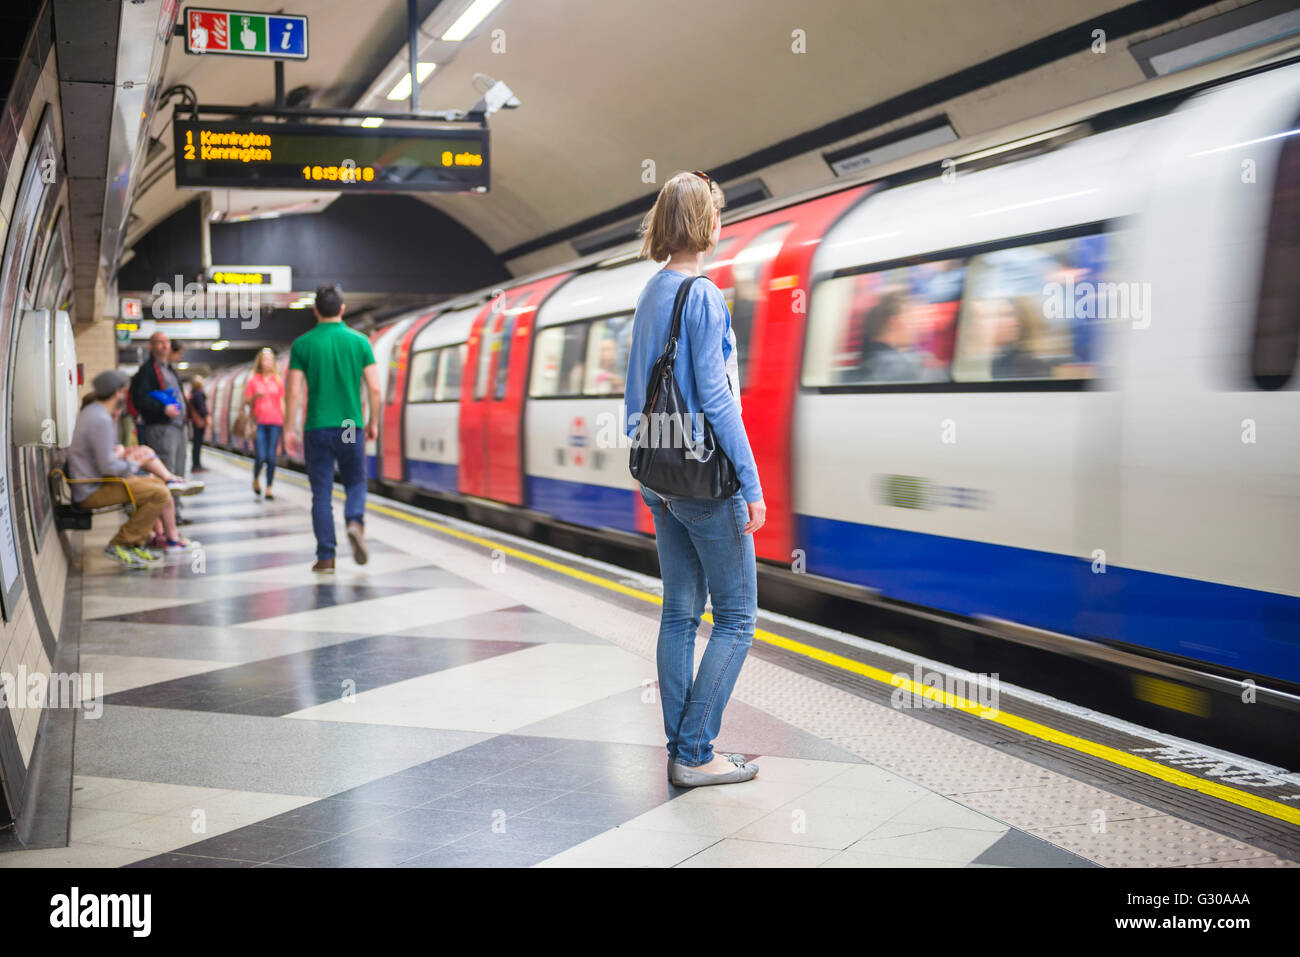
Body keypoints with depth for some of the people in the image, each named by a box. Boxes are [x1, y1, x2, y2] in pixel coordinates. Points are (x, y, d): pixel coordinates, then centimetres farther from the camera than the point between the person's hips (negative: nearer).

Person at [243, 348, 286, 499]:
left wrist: (285, 422, 8)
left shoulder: (278, 381, 10)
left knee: (271, 457, -3)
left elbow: (282, 403, 13)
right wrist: (255, 397, -13)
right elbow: (247, 403, 8)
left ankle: (269, 489, 4)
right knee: (261, 456, -10)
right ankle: (255, 479, 19)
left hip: (275, 422, 2)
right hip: (259, 423, -2)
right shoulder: (253, 380, 6)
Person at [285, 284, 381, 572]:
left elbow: (294, 392, -4)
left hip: (317, 429, 0)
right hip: (351, 428, 1)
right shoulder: (359, 341, 1)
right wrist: (373, 423, 12)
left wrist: (291, 428, 5)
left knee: (321, 494, 5)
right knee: (356, 483, 16)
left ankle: (326, 556, 3)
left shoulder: (302, 344, -1)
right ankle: (355, 522, -13)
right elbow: (374, 388, 0)